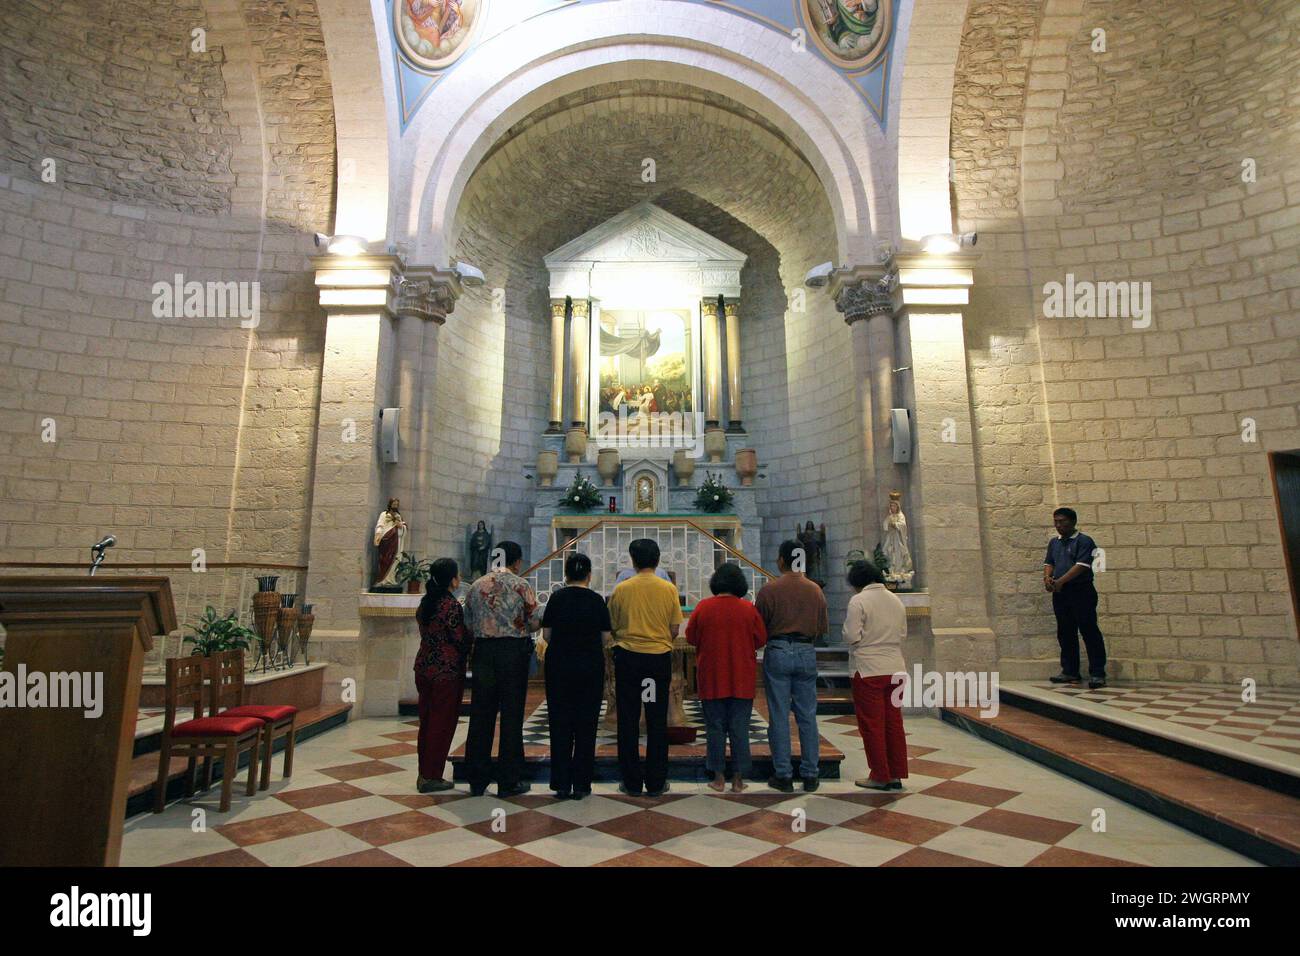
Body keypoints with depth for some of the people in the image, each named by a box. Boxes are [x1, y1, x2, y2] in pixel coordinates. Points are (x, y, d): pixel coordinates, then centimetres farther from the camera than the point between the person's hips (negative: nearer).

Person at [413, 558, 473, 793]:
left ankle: (424, 773, 25)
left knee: (426, 720, 16)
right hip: (447, 671, -8)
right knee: (442, 723, 3)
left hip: (423, 666, 8)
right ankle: (431, 777, 10)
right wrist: (475, 634, 4)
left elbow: (430, 633, 12)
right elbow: (462, 639, -17)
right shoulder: (451, 605, -18)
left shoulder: (425, 602, 8)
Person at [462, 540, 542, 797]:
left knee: (481, 714, 11)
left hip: (483, 651, 4)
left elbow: (468, 624, 9)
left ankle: (477, 780, 20)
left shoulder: (476, 586, 8)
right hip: (514, 651, -4)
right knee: (511, 715, 5)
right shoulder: (520, 585, -5)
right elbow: (535, 622, -6)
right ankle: (509, 781, 11)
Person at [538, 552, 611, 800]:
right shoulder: (597, 600, -4)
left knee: (560, 725, 9)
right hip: (590, 668, 0)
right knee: (586, 726, 8)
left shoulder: (557, 598, -4)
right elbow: (605, 638, -1)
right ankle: (581, 785, 13)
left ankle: (562, 784, 14)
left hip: (559, 666, 1)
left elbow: (546, 635, 0)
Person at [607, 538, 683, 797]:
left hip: (627, 657, 0)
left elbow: (612, 627, 4)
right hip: (659, 658, 1)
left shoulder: (621, 589, -5)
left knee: (628, 722, 9)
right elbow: (675, 629, 0)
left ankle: (632, 782, 15)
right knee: (657, 722, 9)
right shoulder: (669, 589, -4)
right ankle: (656, 782, 16)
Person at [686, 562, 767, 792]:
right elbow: (761, 639, 1)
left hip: (711, 678, 0)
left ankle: (719, 778, 16)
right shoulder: (748, 609, -7)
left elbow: (691, 638, 1)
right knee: (740, 728, 9)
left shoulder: (703, 607, -8)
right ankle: (738, 779, 14)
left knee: (715, 727, 10)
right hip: (742, 680, 0)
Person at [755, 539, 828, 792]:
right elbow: (822, 627, 9)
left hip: (778, 651, -3)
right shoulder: (815, 590, 4)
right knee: (807, 716, 10)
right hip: (806, 653, 3)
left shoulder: (769, 589, -7)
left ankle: (783, 775, 9)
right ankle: (810, 775, 15)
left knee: (779, 716, 4)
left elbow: (758, 626, -4)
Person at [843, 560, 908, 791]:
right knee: (894, 722, 13)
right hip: (896, 668, 6)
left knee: (872, 724, 5)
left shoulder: (858, 601, -12)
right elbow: (903, 633, 13)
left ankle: (880, 776, 11)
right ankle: (896, 774, 20)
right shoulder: (896, 600, 8)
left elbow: (852, 637, -15)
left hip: (868, 670, -6)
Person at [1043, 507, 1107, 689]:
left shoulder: (1084, 541, -7)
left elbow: (1081, 565, -17)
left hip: (1081, 592, -7)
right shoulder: (1054, 542, 15)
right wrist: (1047, 577, -9)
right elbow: (1049, 563, 12)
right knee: (1065, 634, 10)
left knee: (1089, 632, -4)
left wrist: (1060, 581, -22)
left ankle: (1097, 674, 1)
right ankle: (1070, 672, 18)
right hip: (1060, 594, 7)